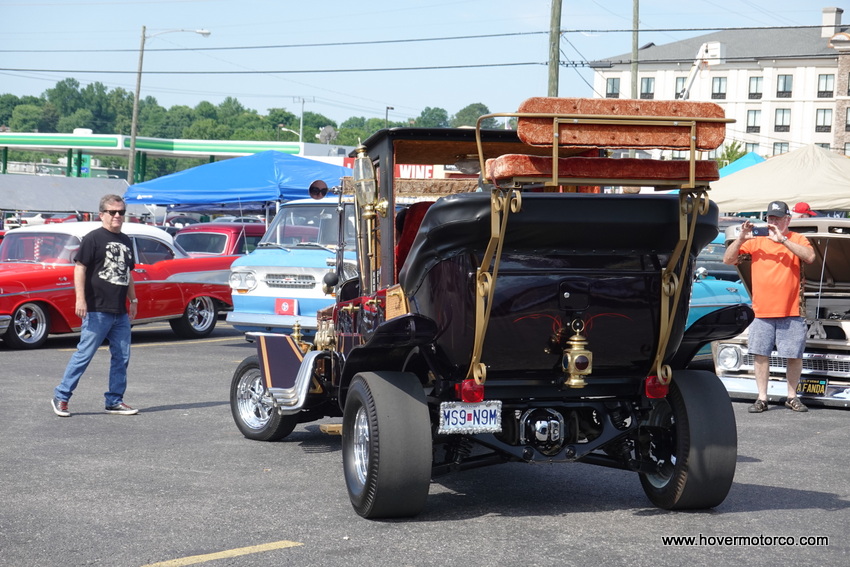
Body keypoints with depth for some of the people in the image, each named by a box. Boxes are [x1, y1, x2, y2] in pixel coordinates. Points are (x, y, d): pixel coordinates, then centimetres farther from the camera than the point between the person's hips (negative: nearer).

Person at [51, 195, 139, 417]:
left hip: (121, 313, 7)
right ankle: (61, 396, 4)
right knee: (84, 354, -5)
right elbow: (80, 267, -11)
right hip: (97, 311, -7)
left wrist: (133, 300, 22)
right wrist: (80, 299, -18)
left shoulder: (126, 241, 16)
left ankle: (115, 401, 16)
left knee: (121, 357, 7)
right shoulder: (94, 238, -6)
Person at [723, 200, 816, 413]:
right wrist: (741, 238, -10)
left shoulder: (797, 239, 5)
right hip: (762, 310, 2)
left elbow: (810, 257, -16)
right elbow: (727, 260, 6)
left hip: (791, 311, -1)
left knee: (795, 356, 3)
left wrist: (782, 239, -19)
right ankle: (762, 398, 9)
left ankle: (792, 397, 17)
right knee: (760, 355, 2)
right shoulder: (756, 240, 8)